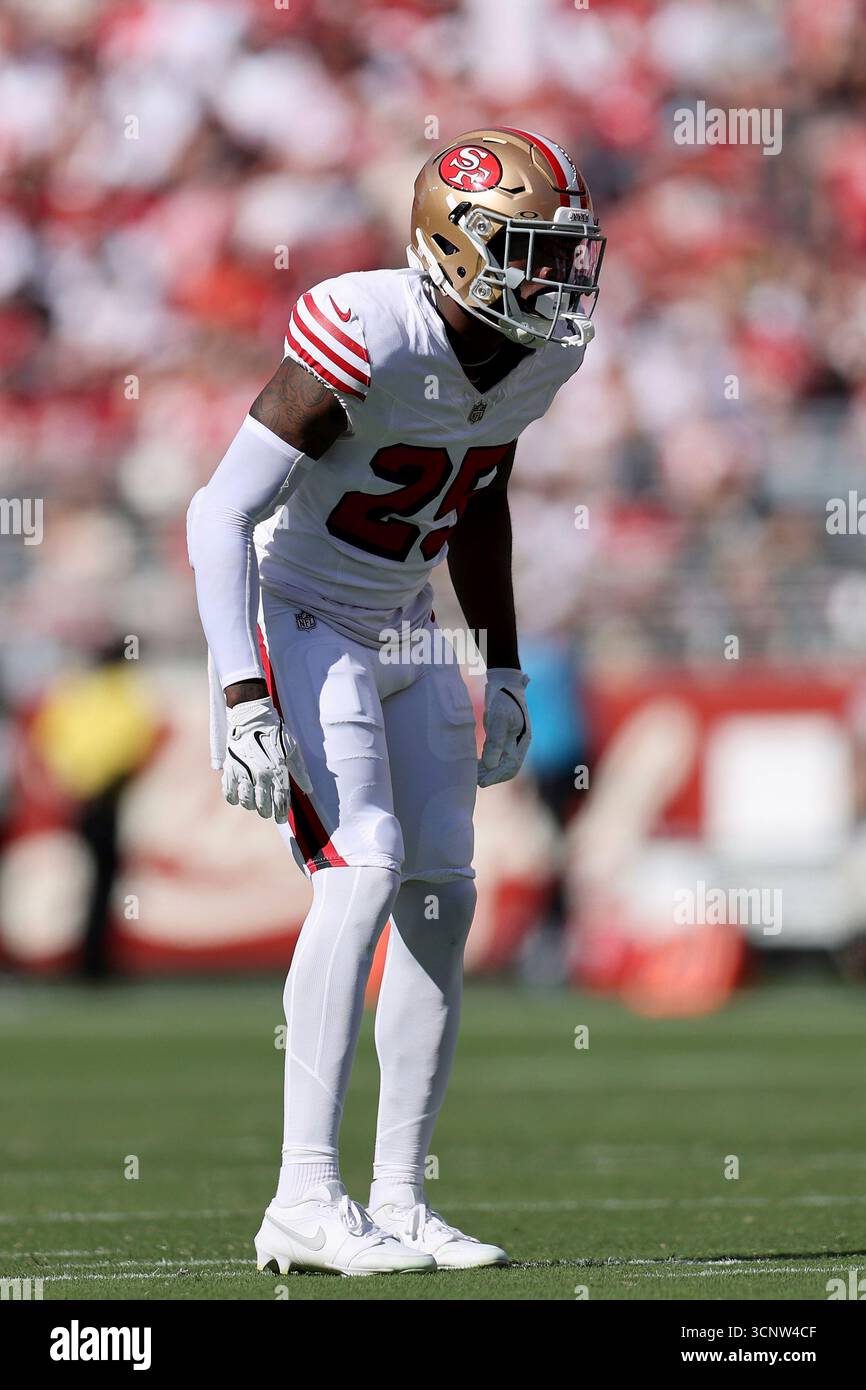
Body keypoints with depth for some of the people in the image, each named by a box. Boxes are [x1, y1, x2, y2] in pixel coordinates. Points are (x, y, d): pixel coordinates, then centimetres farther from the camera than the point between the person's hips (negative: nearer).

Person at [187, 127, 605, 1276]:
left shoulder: (543, 354, -3)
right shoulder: (369, 339, -27)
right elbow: (221, 512, -25)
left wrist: (505, 669, 16)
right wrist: (244, 702, -30)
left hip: (402, 634, 8)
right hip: (296, 621, -8)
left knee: (444, 899, 3)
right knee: (365, 870, -20)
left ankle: (400, 1201, 10)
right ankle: (306, 1203, -20)